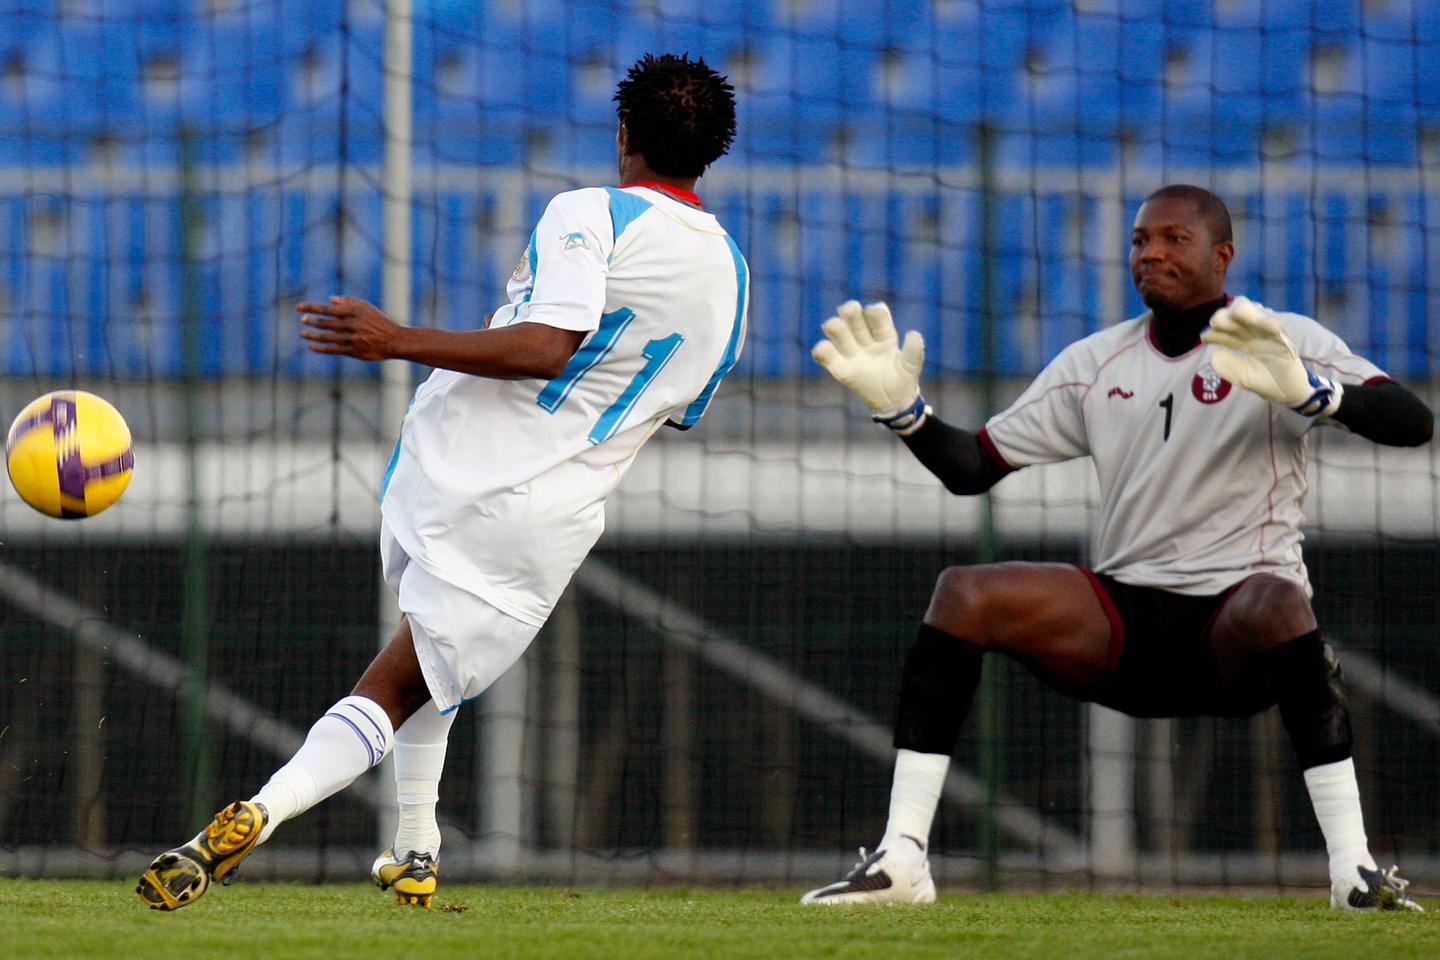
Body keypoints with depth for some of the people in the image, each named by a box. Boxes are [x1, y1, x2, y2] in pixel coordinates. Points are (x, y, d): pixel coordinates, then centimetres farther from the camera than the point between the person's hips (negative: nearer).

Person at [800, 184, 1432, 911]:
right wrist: (901, 407, -5)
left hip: (1235, 630, -4)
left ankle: (1353, 866, -36)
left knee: (1277, 604, -39)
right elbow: (973, 467, 14)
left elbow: (1412, 423, -16)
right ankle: (901, 860, -21)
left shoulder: (1286, 342, -1)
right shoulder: (1096, 363, 14)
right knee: (964, 593, -19)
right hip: (1120, 625, 4)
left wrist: (1307, 391, -35)